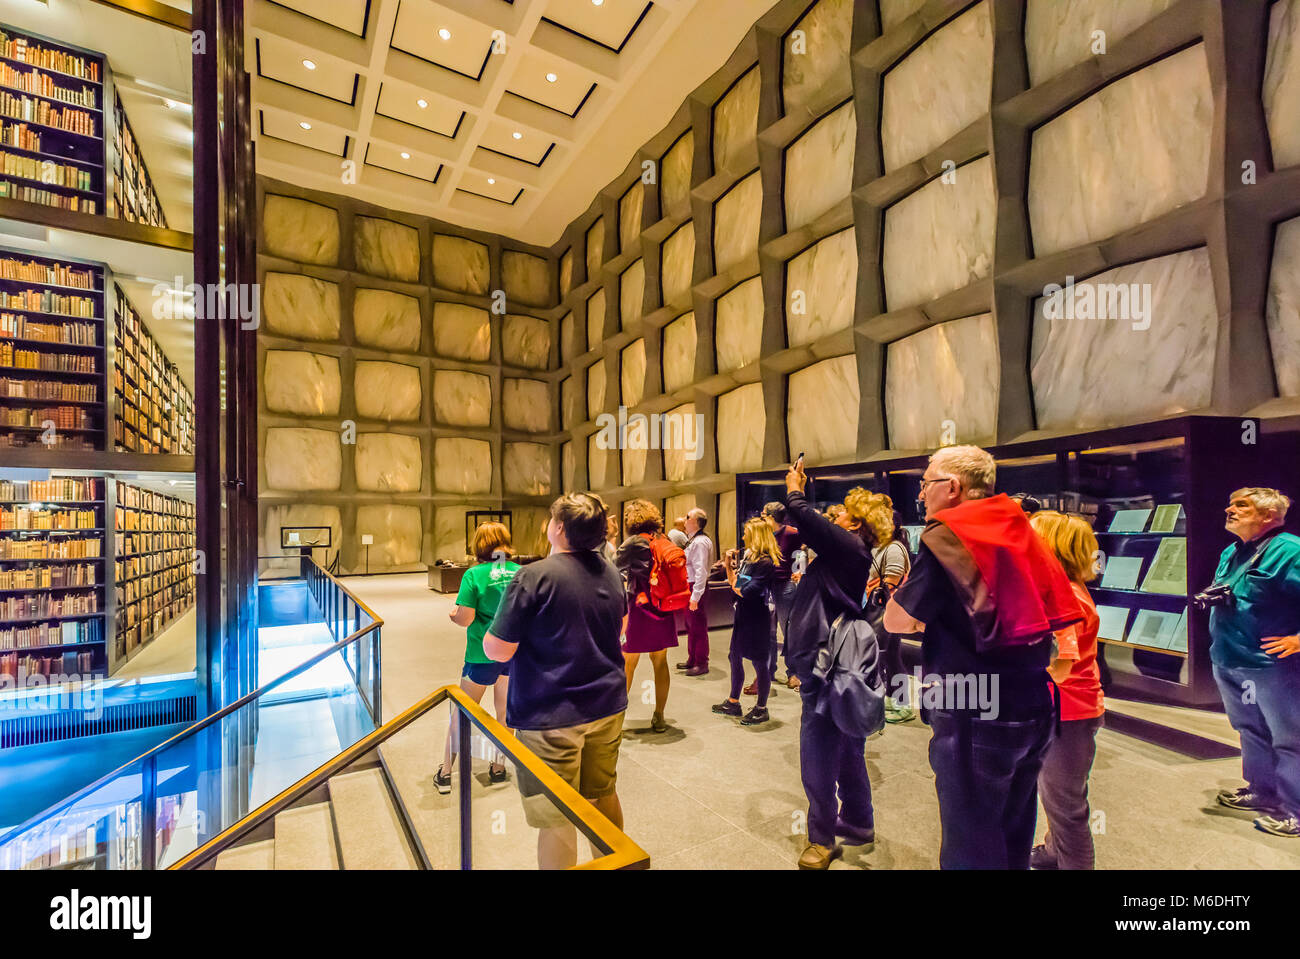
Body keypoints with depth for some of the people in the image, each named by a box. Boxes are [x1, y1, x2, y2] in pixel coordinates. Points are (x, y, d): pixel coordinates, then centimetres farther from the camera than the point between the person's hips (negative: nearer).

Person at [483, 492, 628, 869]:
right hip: (608, 707, 7)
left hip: (551, 717, -6)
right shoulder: (611, 573, 1)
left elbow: (498, 651, -17)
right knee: (604, 794, 25)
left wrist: (490, 632, 2)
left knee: (556, 818, 10)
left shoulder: (533, 577, -20)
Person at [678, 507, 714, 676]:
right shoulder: (693, 540, 15)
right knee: (691, 624, 19)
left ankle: (702, 664, 9)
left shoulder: (700, 542, -18)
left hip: (696, 587, -11)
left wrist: (695, 596, -26)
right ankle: (692, 659, 32)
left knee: (698, 626, -1)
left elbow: (700, 571, -24)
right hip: (689, 586, 11)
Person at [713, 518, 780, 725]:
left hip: (757, 619, -9)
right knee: (735, 659, 17)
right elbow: (734, 582, 13)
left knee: (759, 663, 4)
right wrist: (729, 564, 2)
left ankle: (761, 709, 19)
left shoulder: (766, 563, -19)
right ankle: (733, 702, 32)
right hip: (742, 616, 10)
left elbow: (747, 591, -25)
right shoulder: (748, 557, 9)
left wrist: (737, 587, -5)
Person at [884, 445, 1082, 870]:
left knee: (969, 848, 7)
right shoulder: (1018, 531, 8)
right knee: (1013, 839, 23)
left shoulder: (947, 536, -15)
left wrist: (909, 581, 4)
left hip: (974, 716, -8)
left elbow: (897, 622, -14)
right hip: (1034, 709, 8)